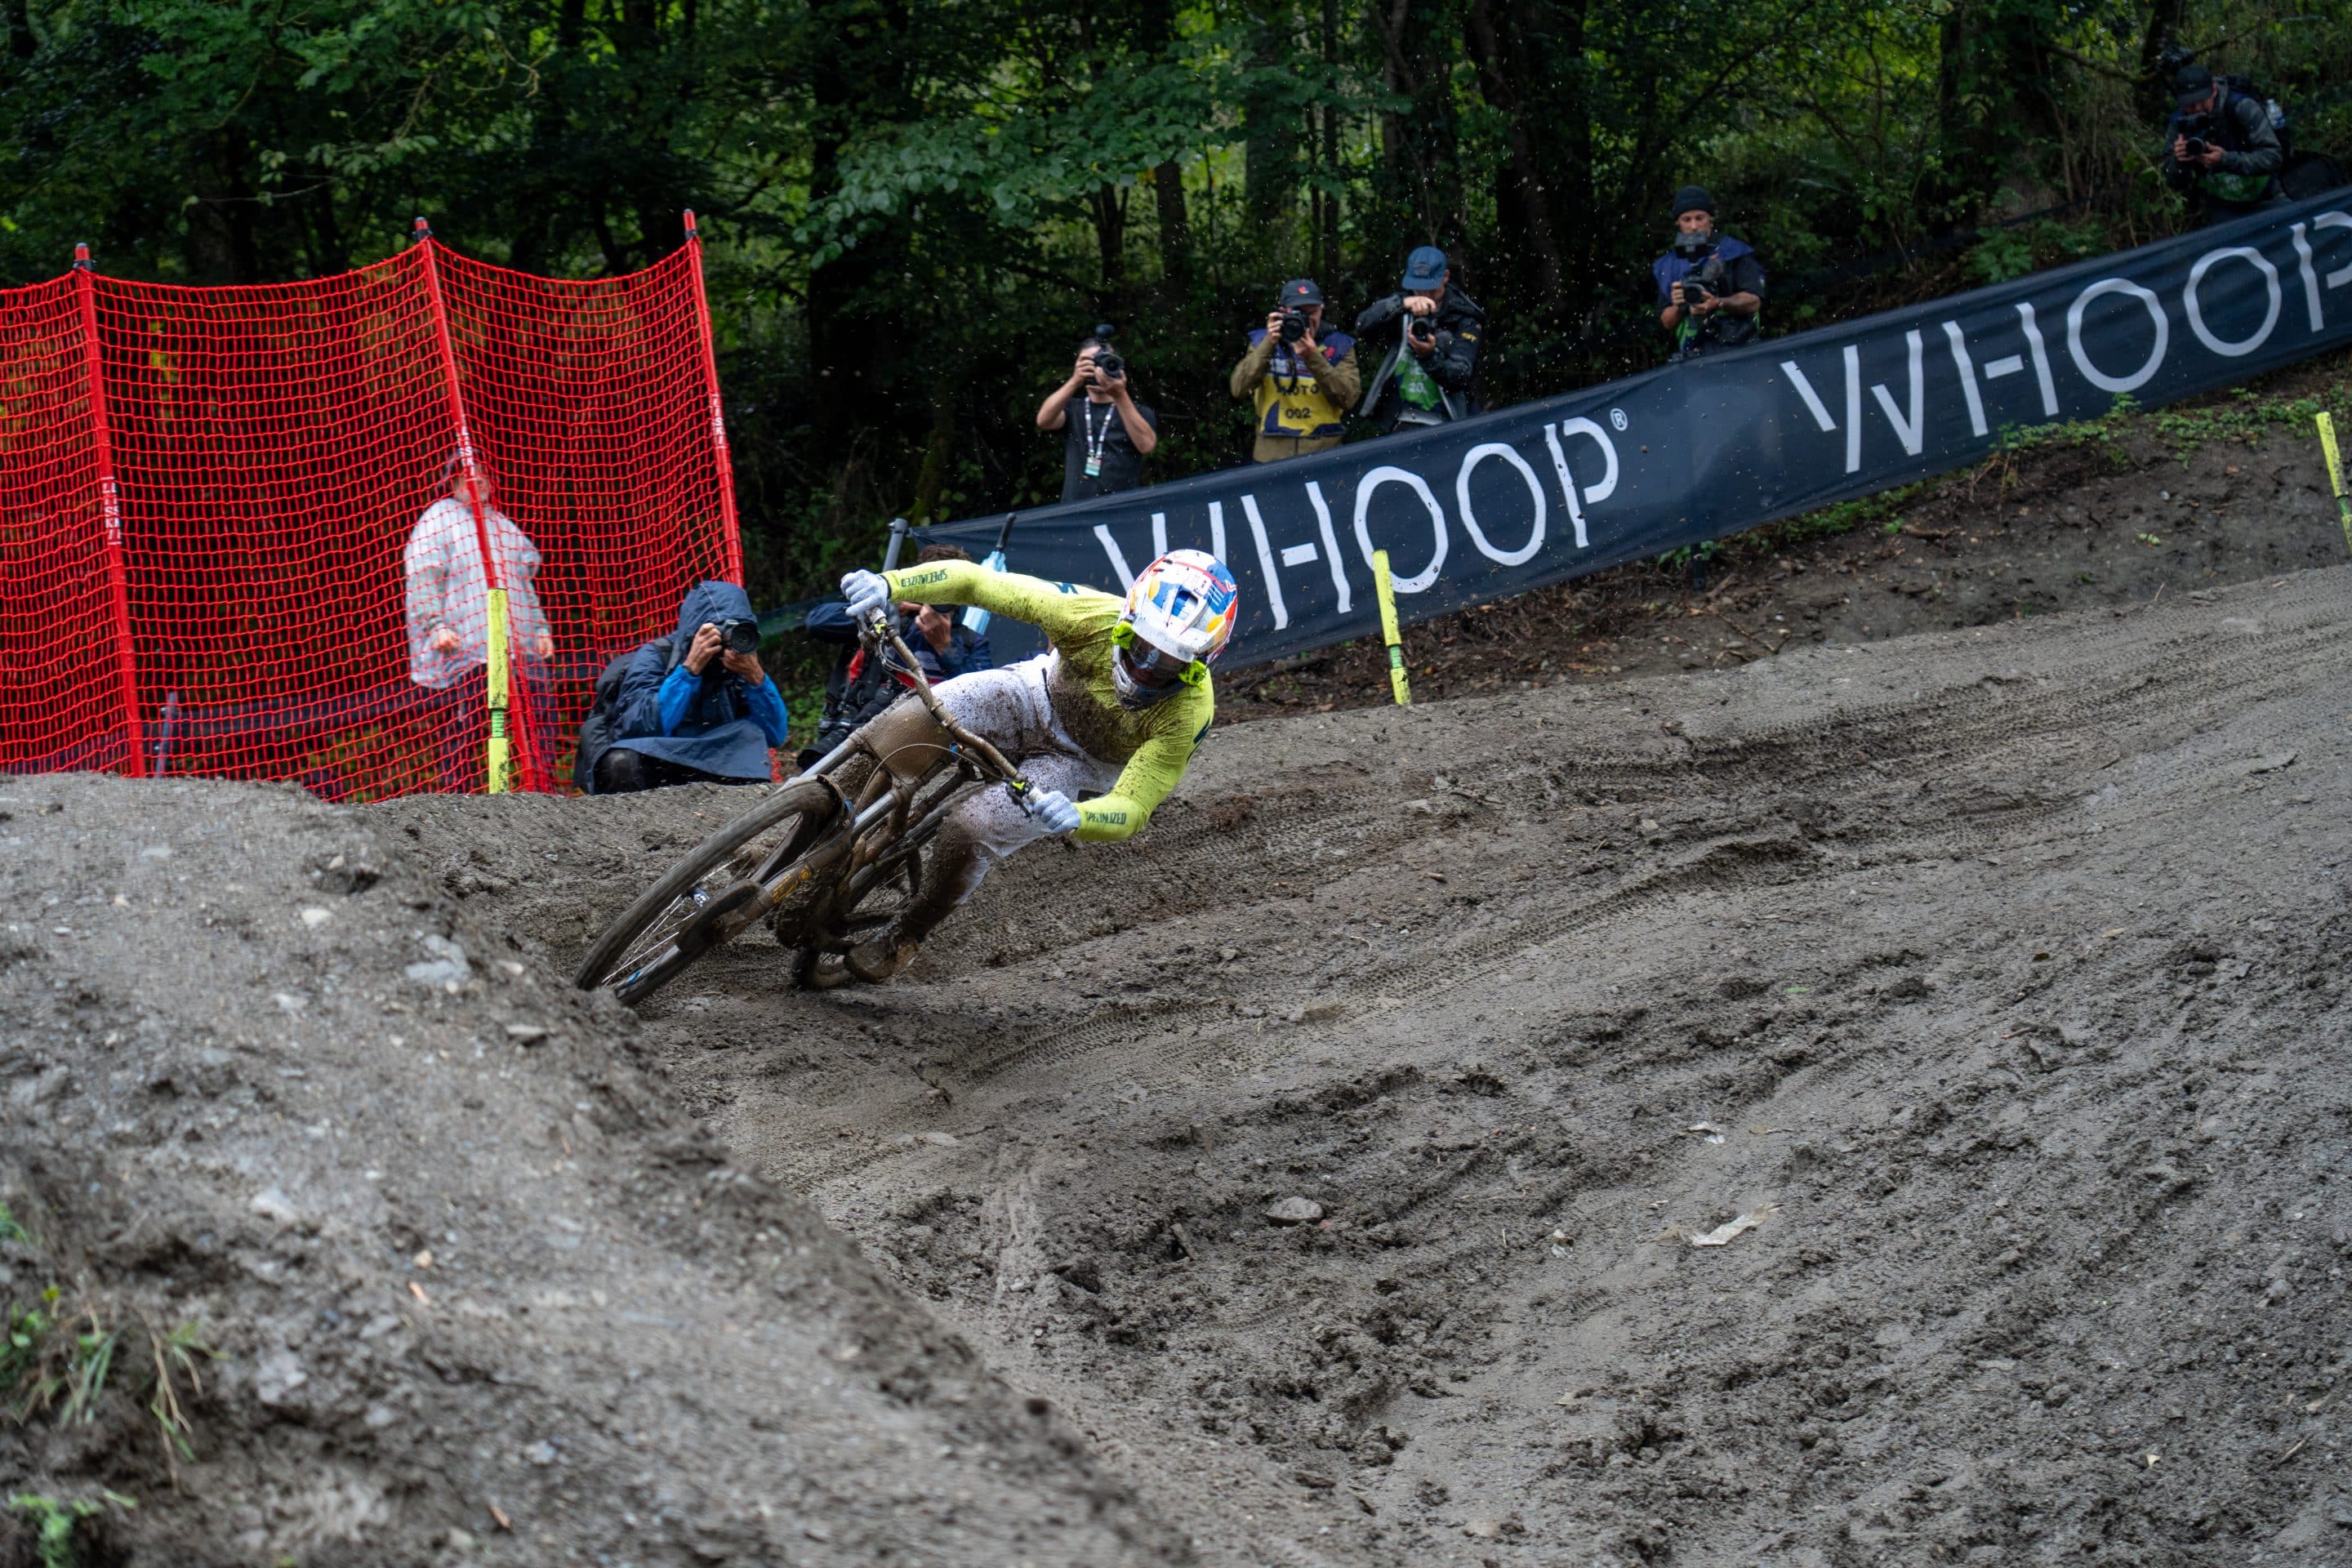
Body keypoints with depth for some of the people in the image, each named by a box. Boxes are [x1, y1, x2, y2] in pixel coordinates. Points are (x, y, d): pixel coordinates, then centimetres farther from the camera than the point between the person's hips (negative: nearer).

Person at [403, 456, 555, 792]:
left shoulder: (502, 524, 26)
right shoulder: (439, 519, 3)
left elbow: (525, 585, 32)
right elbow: (423, 579, -6)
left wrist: (540, 629, 22)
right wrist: (435, 625, -18)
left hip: (520, 649, 7)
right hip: (462, 649, -7)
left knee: (535, 727, 1)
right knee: (461, 732, -9)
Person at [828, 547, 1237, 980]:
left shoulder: (1188, 712, -35)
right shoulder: (1091, 615, -32)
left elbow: (1132, 810, -35)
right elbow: (973, 581, -28)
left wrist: (1076, 817, -58)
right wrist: (888, 584, -44)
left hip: (1084, 763, -2)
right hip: (1039, 697, 2)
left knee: (970, 830, -24)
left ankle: (908, 932, 5)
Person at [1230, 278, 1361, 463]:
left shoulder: (1339, 346, 5)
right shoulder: (1262, 341, 7)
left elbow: (1348, 398, -9)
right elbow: (1240, 389, -7)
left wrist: (1313, 358, -18)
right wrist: (1269, 345, -15)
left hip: (1323, 454, 0)